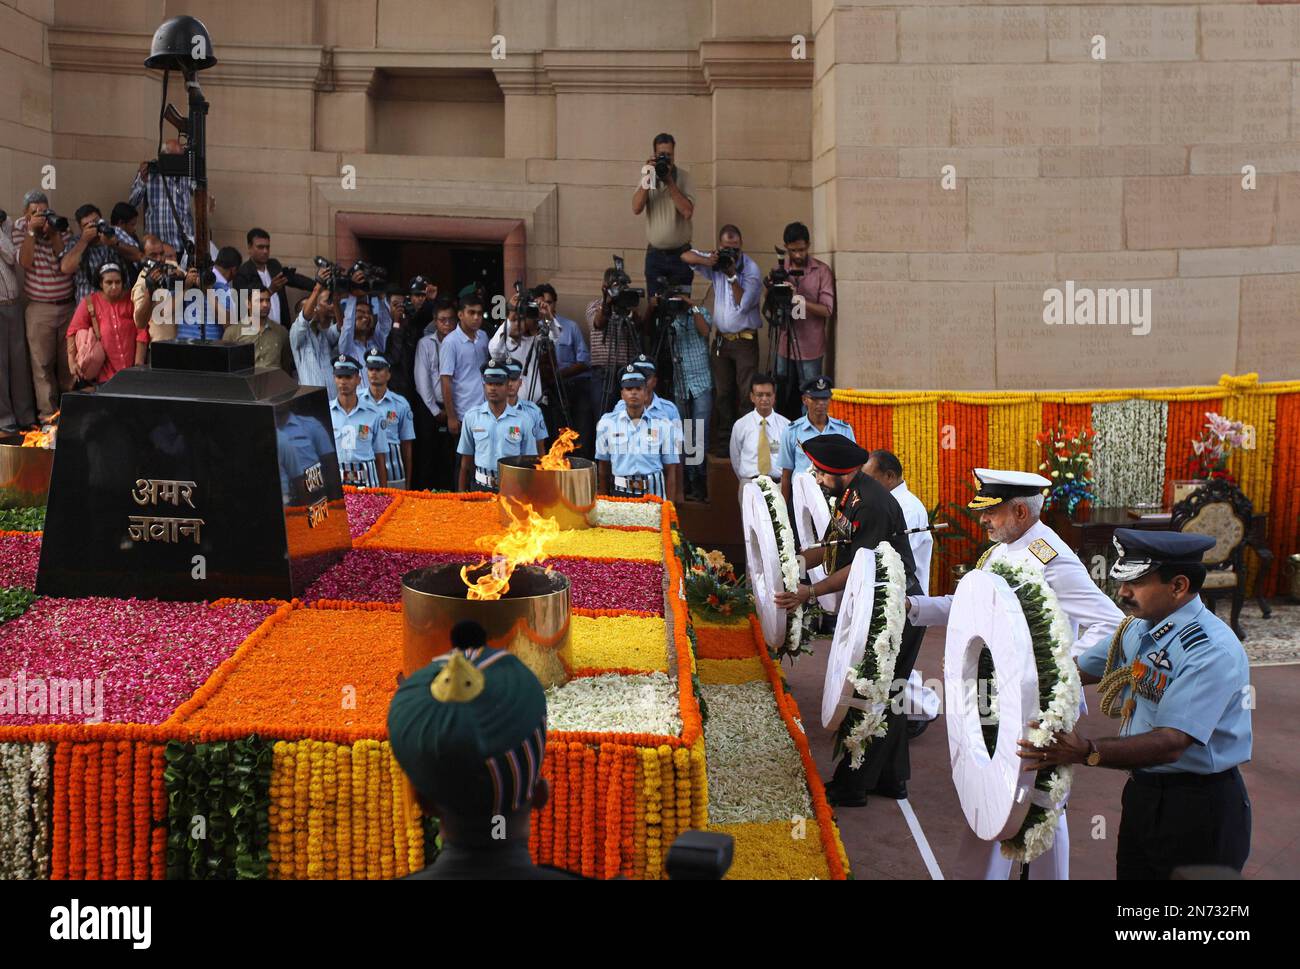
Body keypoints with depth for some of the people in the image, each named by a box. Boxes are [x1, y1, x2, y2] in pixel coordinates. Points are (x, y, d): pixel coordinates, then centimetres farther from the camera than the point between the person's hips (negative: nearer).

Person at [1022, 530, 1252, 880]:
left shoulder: (1213, 651, -23)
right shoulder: (1138, 628, 4)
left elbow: (1171, 743, -31)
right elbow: (1077, 670, 12)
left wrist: (1087, 753, -42)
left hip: (1198, 809, -8)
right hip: (1143, 795, 8)